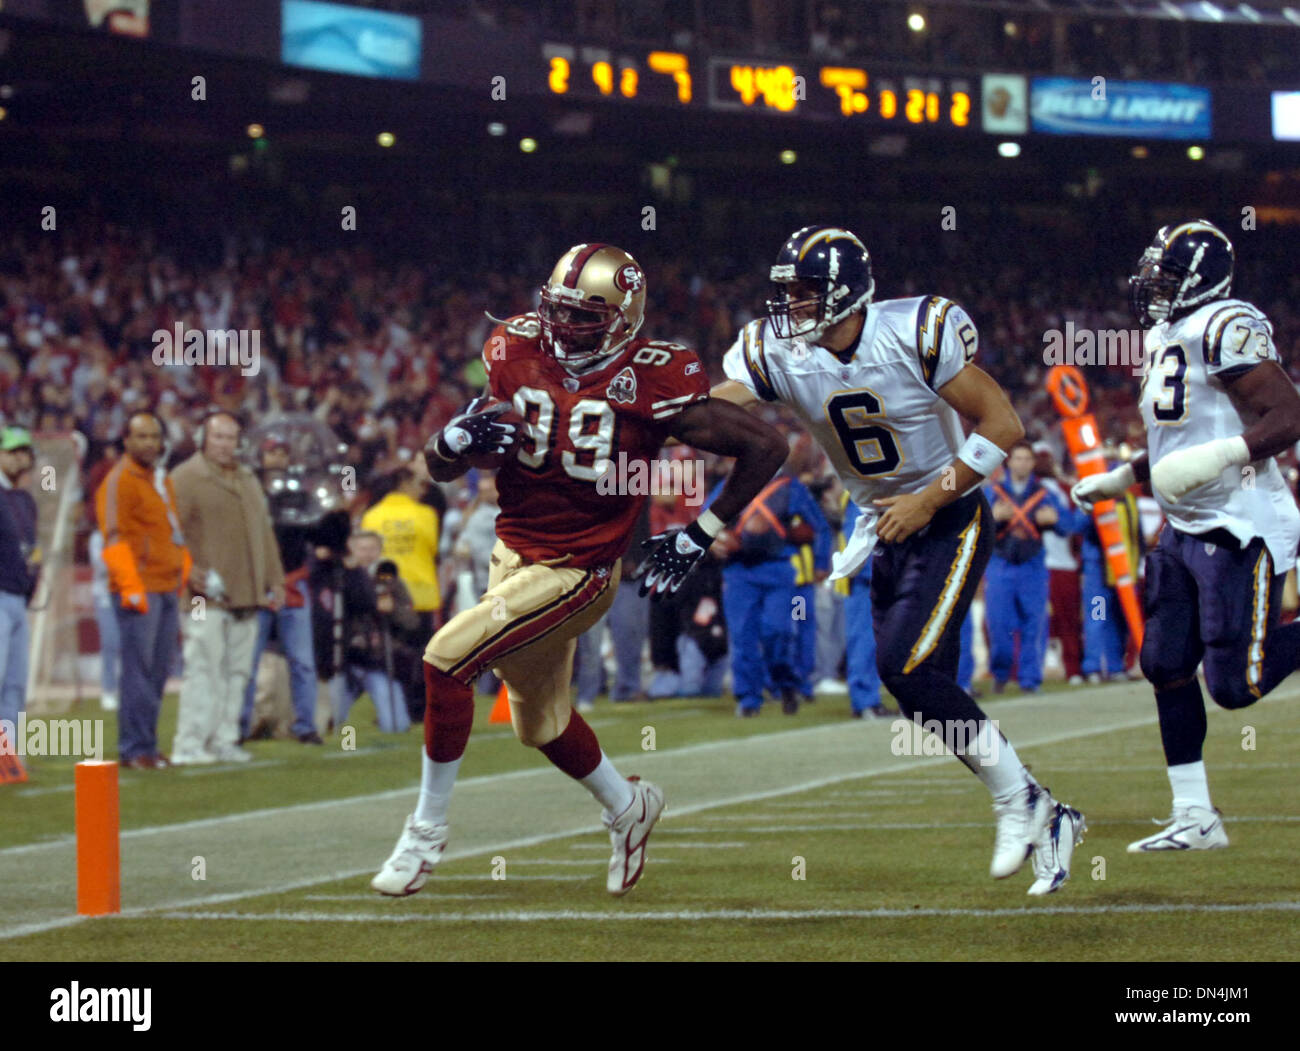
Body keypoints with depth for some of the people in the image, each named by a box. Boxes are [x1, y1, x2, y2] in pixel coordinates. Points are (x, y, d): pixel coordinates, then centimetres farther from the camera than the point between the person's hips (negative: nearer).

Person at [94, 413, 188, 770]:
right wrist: (131, 587, -19)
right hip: (140, 590, -8)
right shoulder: (119, 481, -7)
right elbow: (115, 538, -13)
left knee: (160, 670, 8)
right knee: (139, 670, -8)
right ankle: (135, 749, -6)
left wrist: (184, 578, 19)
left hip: (168, 590, 8)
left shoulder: (164, 481, 19)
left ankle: (147, 746, 13)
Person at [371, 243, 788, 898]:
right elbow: (439, 467, 1)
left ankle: (426, 832, -7)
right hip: (514, 554, 7)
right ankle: (627, 807, 47)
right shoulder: (516, 358, -3)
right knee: (541, 724, 19)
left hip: (578, 571, -7)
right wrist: (459, 439, -23)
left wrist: (702, 534, -7)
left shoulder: (651, 385, -17)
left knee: (447, 657, -20)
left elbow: (766, 448, -9)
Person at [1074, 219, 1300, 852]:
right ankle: (1195, 817, 11)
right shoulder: (1164, 340, 14)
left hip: (1242, 531, -9)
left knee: (1236, 685, -10)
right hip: (1187, 532, 9)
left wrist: (1221, 456, -31)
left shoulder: (1224, 330, -16)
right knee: (1166, 665, 5)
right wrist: (1117, 481, 23)